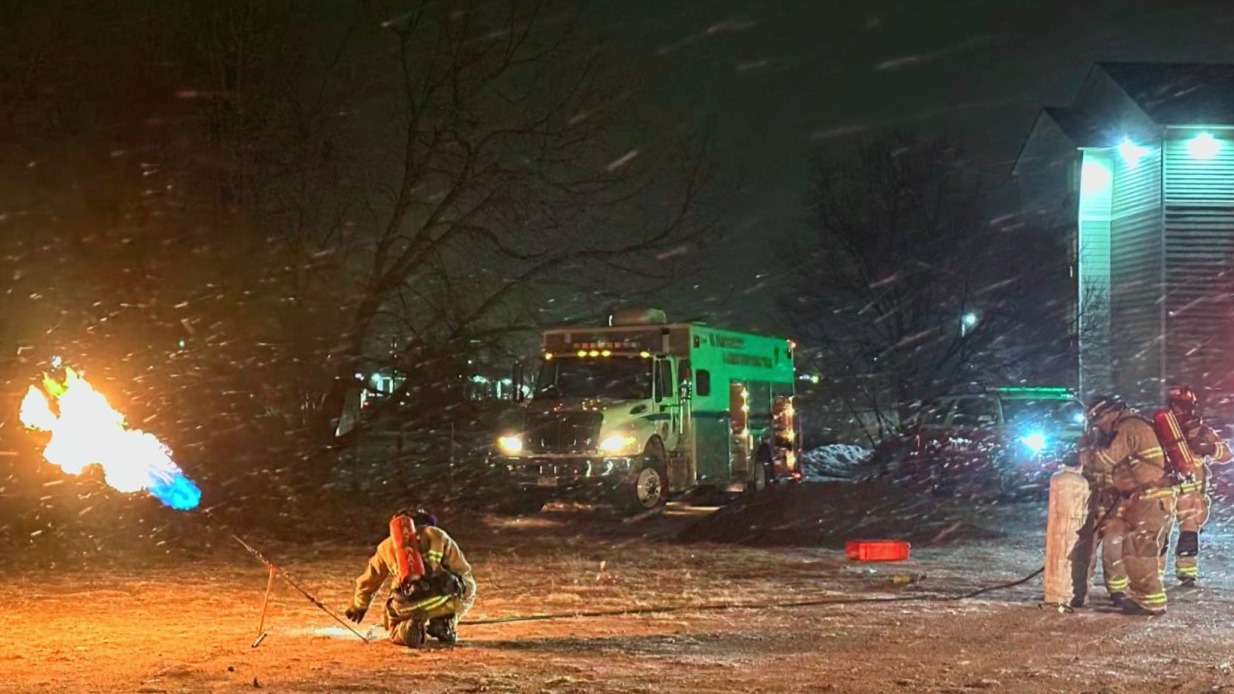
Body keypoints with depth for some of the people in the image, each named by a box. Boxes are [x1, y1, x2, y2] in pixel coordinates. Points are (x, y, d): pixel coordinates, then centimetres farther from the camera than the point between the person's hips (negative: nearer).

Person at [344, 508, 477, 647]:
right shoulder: (437, 535, 19)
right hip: (442, 600, -1)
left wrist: (358, 606, 55)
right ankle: (445, 626, 10)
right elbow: (463, 572, 17)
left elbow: (370, 579, 39)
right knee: (467, 590, 30)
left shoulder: (387, 546, 26)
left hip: (407, 607, 1)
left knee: (396, 628, 32)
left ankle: (408, 629, -3)